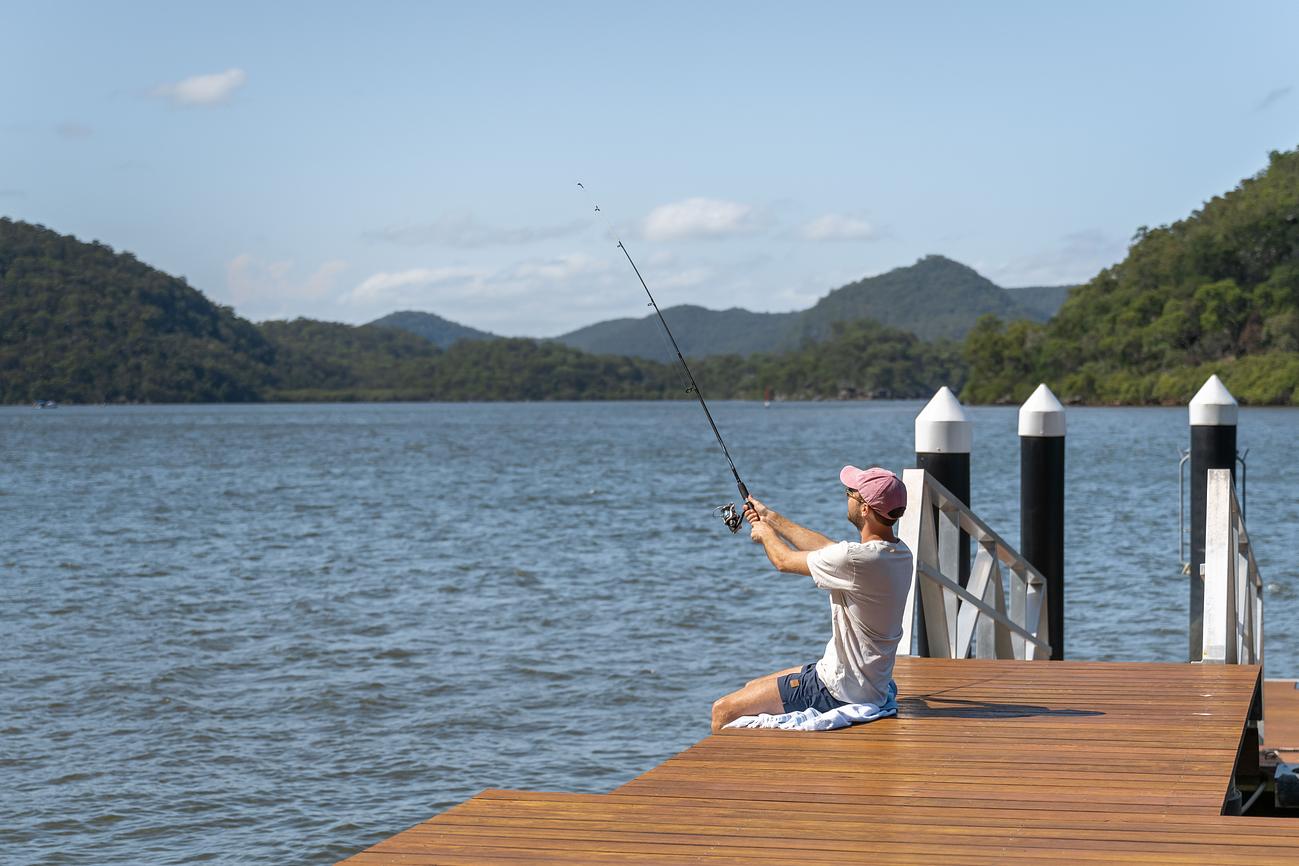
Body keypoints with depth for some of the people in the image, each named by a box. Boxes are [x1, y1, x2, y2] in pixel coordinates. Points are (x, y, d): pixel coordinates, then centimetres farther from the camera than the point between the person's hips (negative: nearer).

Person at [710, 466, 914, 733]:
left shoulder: (857, 559, -26)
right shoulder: (900, 553, 2)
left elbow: (785, 560, -10)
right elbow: (827, 549, 16)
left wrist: (765, 533, 12)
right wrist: (772, 518, 23)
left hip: (840, 691, -10)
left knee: (723, 710, -5)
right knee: (752, 689, 26)